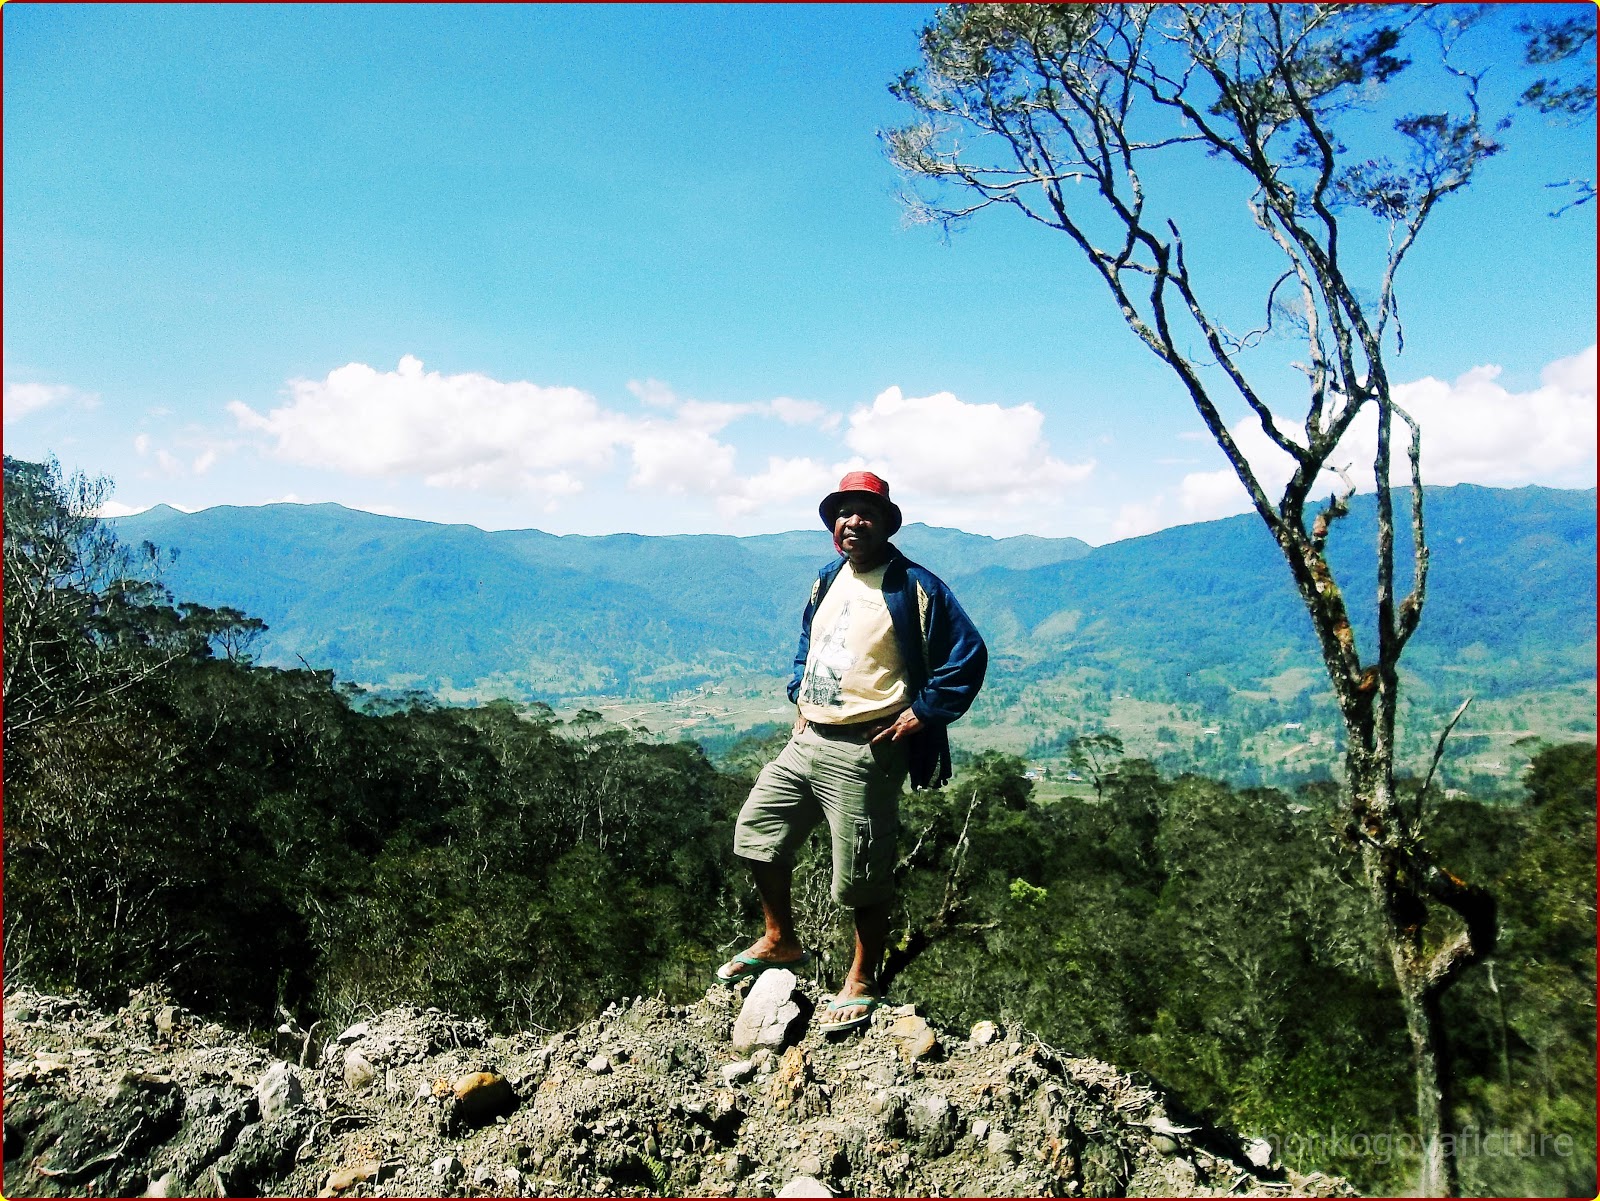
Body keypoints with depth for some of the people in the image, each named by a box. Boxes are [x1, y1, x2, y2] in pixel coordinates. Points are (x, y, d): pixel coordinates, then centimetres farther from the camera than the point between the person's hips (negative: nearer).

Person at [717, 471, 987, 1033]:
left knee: (862, 877, 1)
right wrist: (800, 697, 15)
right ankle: (780, 941, 32)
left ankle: (862, 983, 21)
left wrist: (921, 713, -14)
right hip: (807, 741, 8)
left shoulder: (913, 587, -10)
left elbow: (968, 655, -11)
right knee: (756, 832, 13)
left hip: (864, 752, -8)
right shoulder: (827, 583, 13)